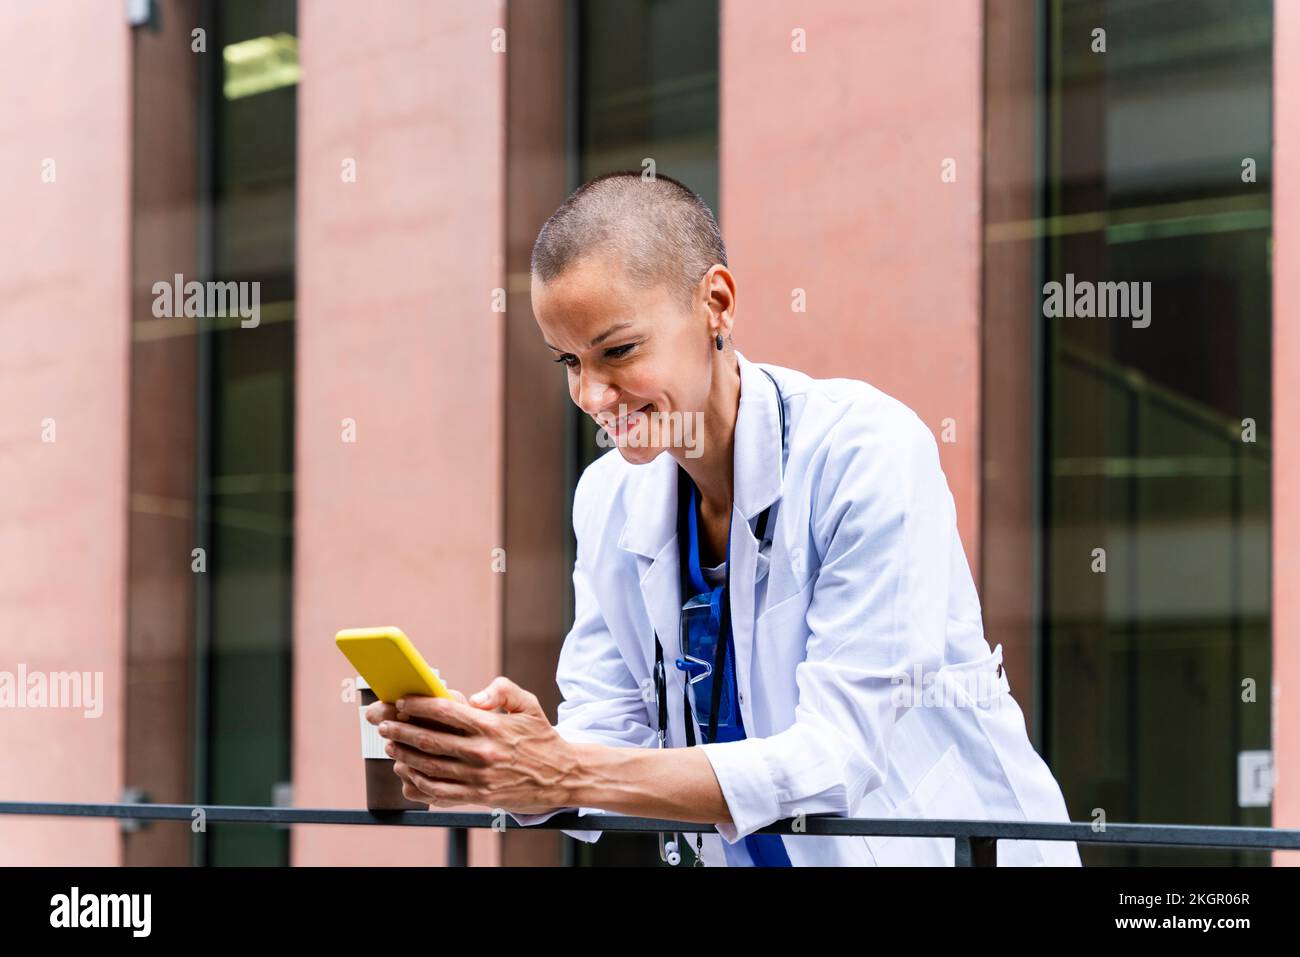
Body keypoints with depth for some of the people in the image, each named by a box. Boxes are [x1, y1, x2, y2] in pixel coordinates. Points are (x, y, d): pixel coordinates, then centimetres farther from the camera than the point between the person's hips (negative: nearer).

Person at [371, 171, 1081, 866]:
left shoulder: (870, 451, -14)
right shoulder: (608, 500, 3)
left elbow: (838, 759, -20)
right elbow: (607, 745, 2)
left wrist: (564, 774, -26)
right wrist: (527, 765, -20)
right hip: (749, 857, 5)